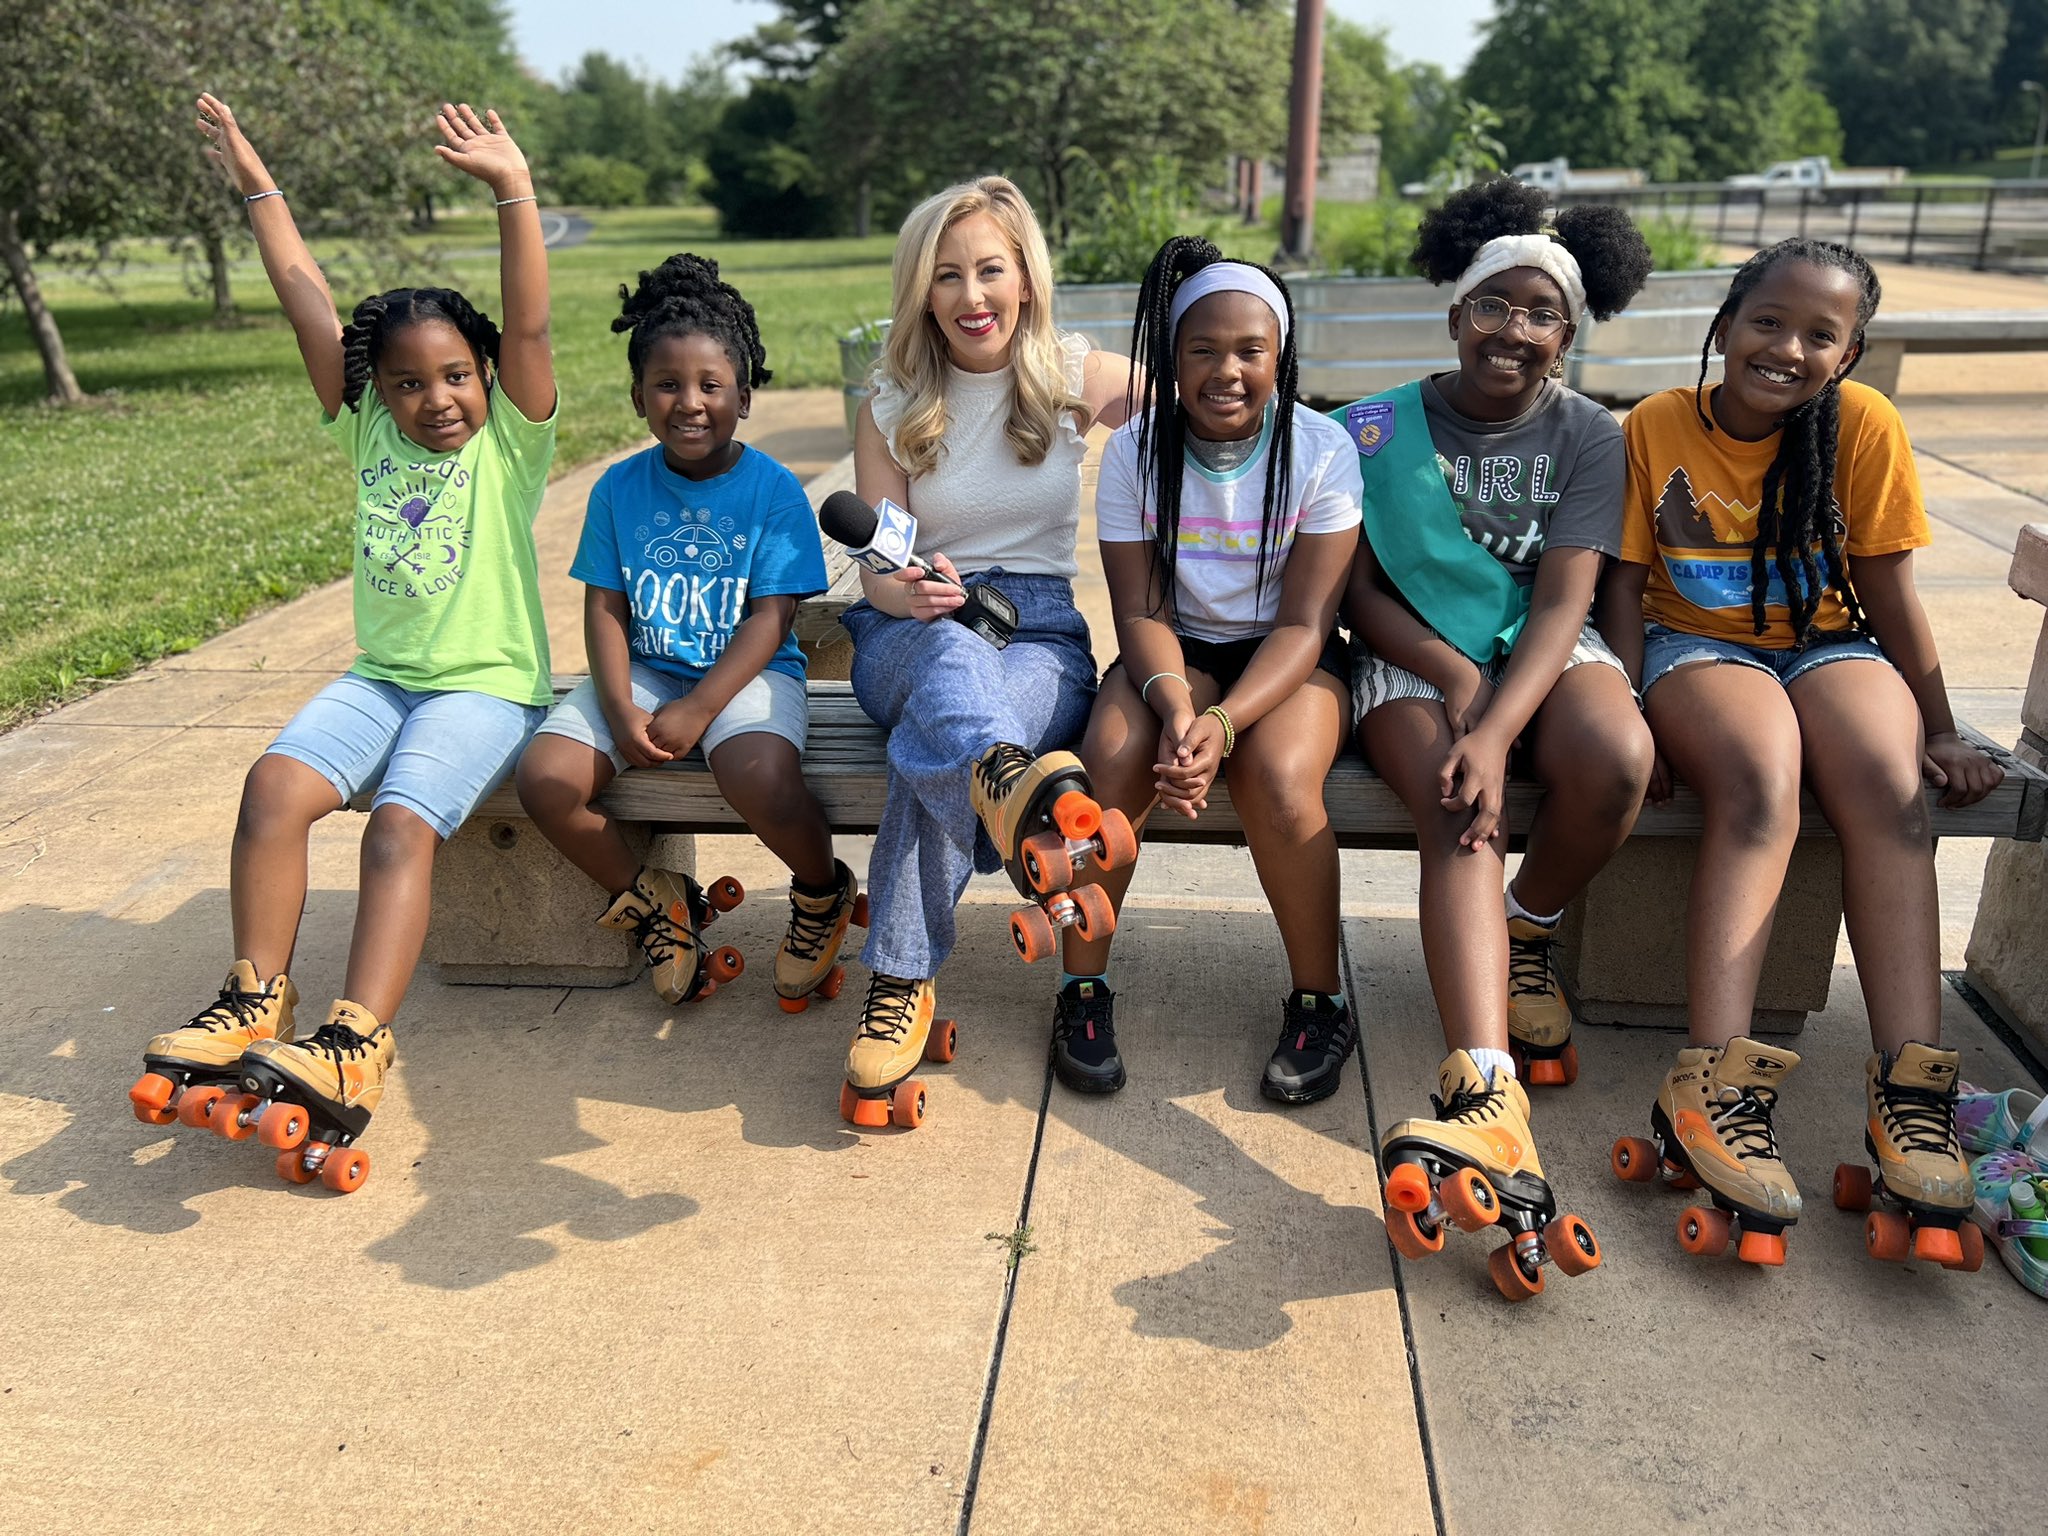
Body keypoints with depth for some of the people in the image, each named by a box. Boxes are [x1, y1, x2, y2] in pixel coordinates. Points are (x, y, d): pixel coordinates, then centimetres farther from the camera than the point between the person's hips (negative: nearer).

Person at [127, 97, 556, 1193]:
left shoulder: (509, 445, -2)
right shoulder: (370, 434, 11)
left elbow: (527, 326, -16)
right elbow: (308, 307, 11)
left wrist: (514, 191, -26)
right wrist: (257, 184, 11)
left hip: (487, 684, -5)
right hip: (380, 677, 5)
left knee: (403, 820, -28)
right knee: (276, 781, -21)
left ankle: (353, 1044, -34)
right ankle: (254, 1001, -15)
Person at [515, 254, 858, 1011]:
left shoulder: (773, 489, -6)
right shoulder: (619, 489, 5)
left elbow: (771, 618, -10)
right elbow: (605, 607, 3)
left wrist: (697, 710, -19)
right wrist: (621, 709, -13)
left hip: (746, 671, -4)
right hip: (643, 673, 4)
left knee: (762, 780, -35)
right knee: (544, 778, -18)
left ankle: (822, 893, 1)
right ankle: (651, 898, 9)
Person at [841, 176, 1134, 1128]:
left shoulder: (1078, 378, 6)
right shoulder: (891, 406, 7)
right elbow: (880, 570, 3)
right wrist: (911, 593, -22)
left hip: (1041, 630, 0)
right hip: (912, 630, 0)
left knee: (932, 748, -37)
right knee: (952, 654, -42)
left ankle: (901, 985, -37)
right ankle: (1013, 777, -75)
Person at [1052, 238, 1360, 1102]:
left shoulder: (1322, 451, -11)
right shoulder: (1136, 450, -6)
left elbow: (1303, 622, -15)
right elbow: (1140, 612, -9)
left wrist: (1222, 722, -32)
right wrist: (1173, 703, -31)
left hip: (1286, 659, -1)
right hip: (1176, 652, 2)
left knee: (1278, 783, -33)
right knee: (1112, 763, -30)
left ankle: (1318, 1002, -8)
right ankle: (1083, 989, -10)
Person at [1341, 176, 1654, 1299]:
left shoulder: (1587, 437, 4)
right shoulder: (1377, 430, 3)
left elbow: (1563, 600, -9)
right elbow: (1359, 591, 1)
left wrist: (1495, 729, -26)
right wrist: (1453, 674, -17)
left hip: (1540, 653, 2)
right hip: (1411, 657, -1)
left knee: (1617, 762, -33)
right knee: (1462, 816, -33)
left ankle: (1530, 936, 0)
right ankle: (1487, 1104, -49)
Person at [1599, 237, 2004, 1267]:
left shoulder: (1863, 425, -4)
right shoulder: (1656, 427, -6)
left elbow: (1890, 592, -1)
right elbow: (1625, 584, -5)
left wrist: (1941, 732, 0)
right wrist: (1628, 723, -17)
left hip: (1830, 645, 2)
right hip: (1698, 647, -2)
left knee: (1886, 790, -30)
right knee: (1759, 783, -34)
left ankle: (1909, 1088, -33)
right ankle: (1715, 1081, -42)